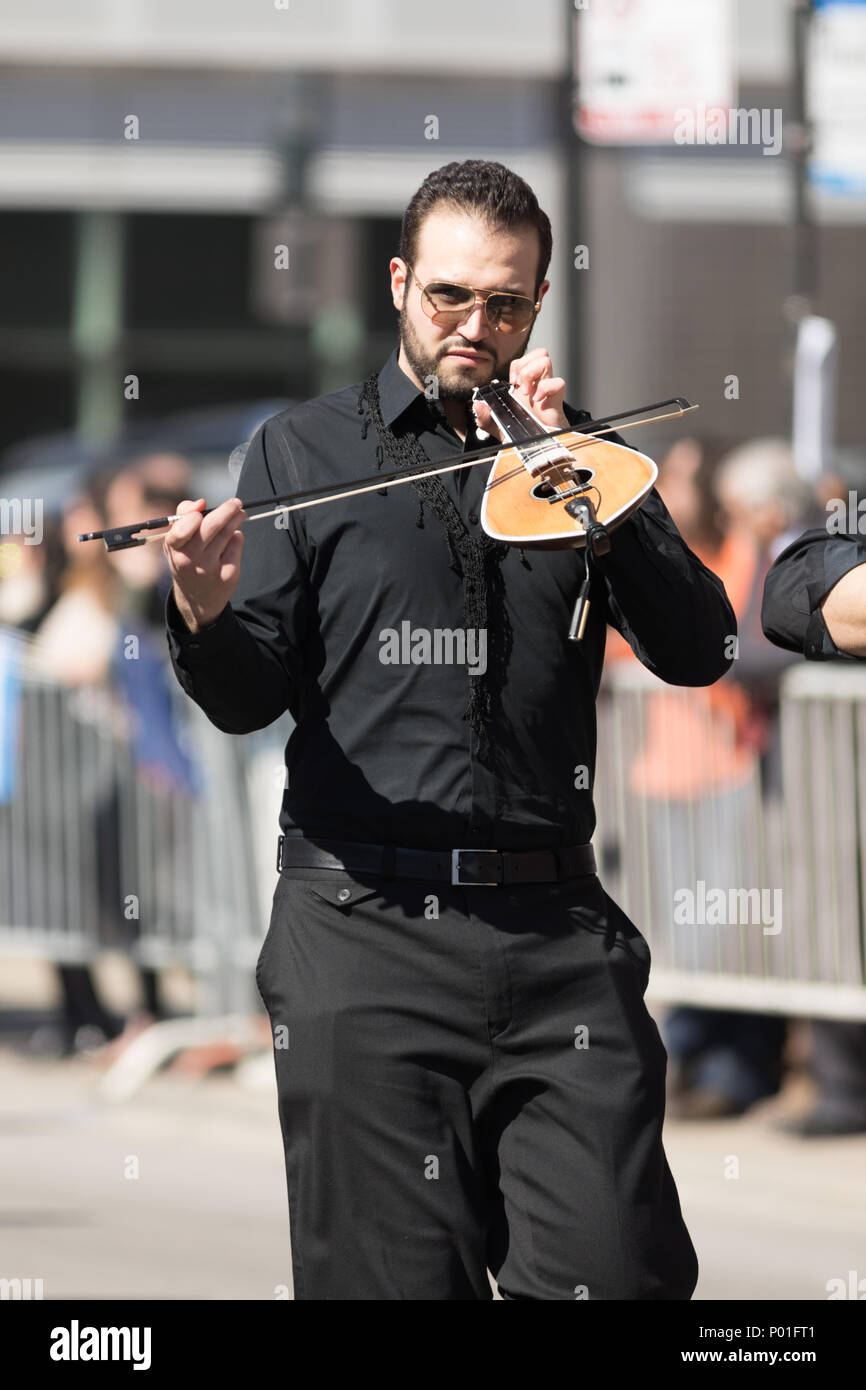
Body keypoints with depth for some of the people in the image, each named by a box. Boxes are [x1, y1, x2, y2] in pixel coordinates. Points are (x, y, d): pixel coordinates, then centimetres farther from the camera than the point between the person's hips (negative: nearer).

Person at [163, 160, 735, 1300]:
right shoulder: (305, 449, 10)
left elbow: (696, 650, 2)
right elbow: (251, 699, 4)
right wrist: (208, 620, -19)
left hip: (558, 943, 1)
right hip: (366, 920, -1)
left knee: (620, 1276, -7)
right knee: (395, 1281, -3)